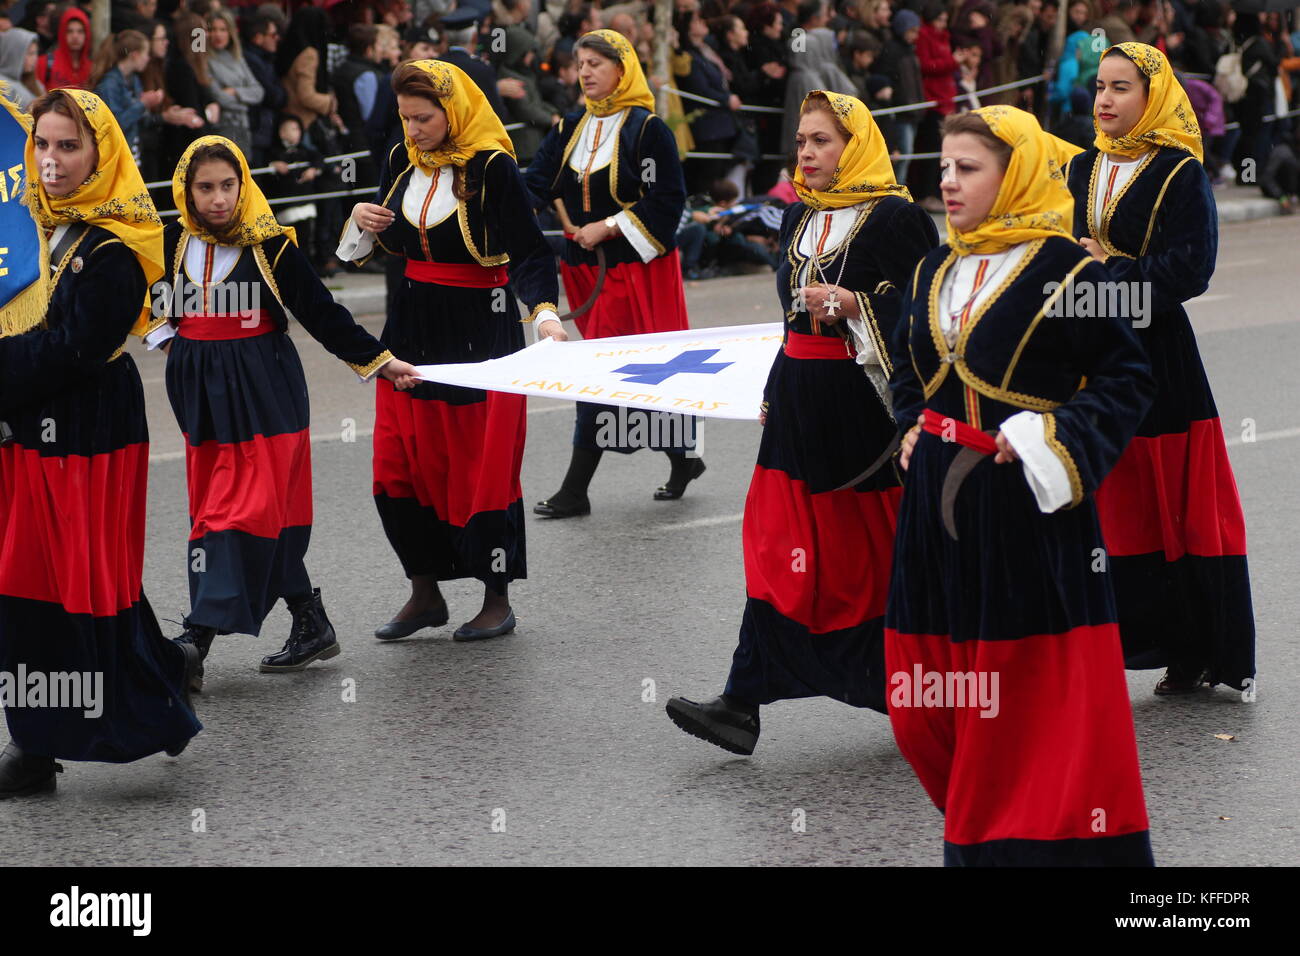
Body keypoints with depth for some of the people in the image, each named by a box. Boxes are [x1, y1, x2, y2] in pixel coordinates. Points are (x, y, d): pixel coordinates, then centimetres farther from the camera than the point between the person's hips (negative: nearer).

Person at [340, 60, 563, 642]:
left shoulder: (493, 167, -14)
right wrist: (367, 227, -4)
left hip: (481, 326, -6)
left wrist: (544, 311, -32)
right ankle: (425, 593, 18)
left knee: (481, 463, -2)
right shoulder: (400, 162, 5)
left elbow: (530, 251, -16)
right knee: (400, 461, 5)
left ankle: (498, 599, 11)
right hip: (414, 325, 6)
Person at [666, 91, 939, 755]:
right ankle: (743, 704, -3)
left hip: (862, 402, -7)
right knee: (781, 553, 2)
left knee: (873, 556, 3)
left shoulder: (893, 218, -9)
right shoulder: (799, 218, 14)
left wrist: (855, 306, -23)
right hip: (798, 397, 7)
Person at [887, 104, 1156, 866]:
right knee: (932, 707, 8)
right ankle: (979, 831, 23)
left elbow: (1129, 376, -8)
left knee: (1043, 694, -4)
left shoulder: (1066, 271, -8)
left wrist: (1057, 439, -17)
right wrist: (912, 428, 10)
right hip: (941, 510, 7)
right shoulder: (934, 275, 13)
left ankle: (1056, 831, 3)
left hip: (1029, 516, -7)